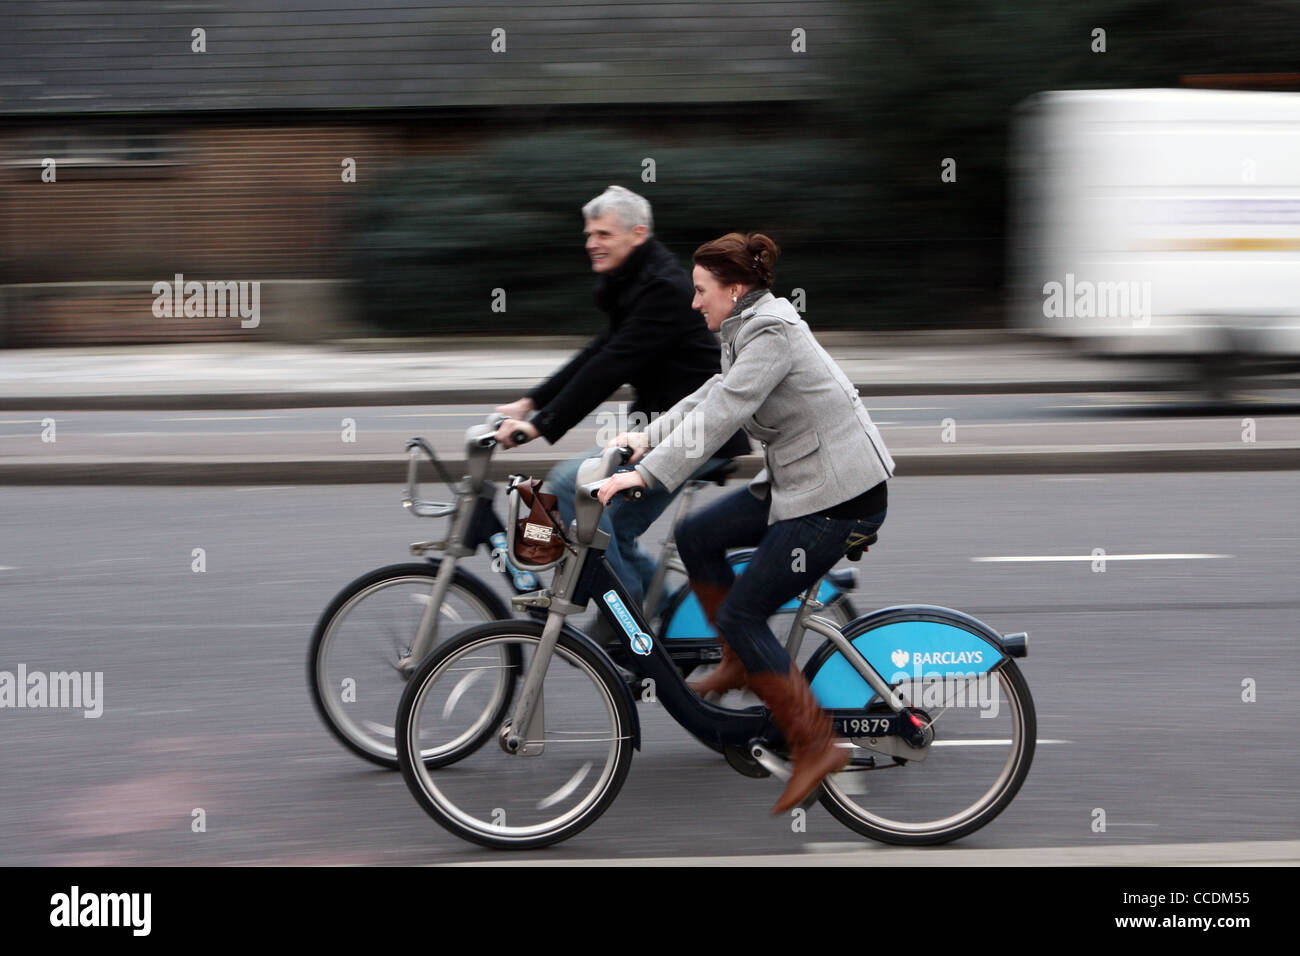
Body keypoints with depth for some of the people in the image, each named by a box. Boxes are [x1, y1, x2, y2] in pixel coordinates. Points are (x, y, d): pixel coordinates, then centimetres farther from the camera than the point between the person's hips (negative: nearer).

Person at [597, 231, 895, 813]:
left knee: (740, 613, -7)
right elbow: (710, 396, 16)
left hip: (838, 500, -10)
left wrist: (646, 475, -28)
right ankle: (740, 663, 25)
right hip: (796, 482, 10)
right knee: (696, 537, 14)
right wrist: (646, 440, 6)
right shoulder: (750, 330, 12)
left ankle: (815, 747, 0)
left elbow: (720, 415, -26)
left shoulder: (772, 335, -19)